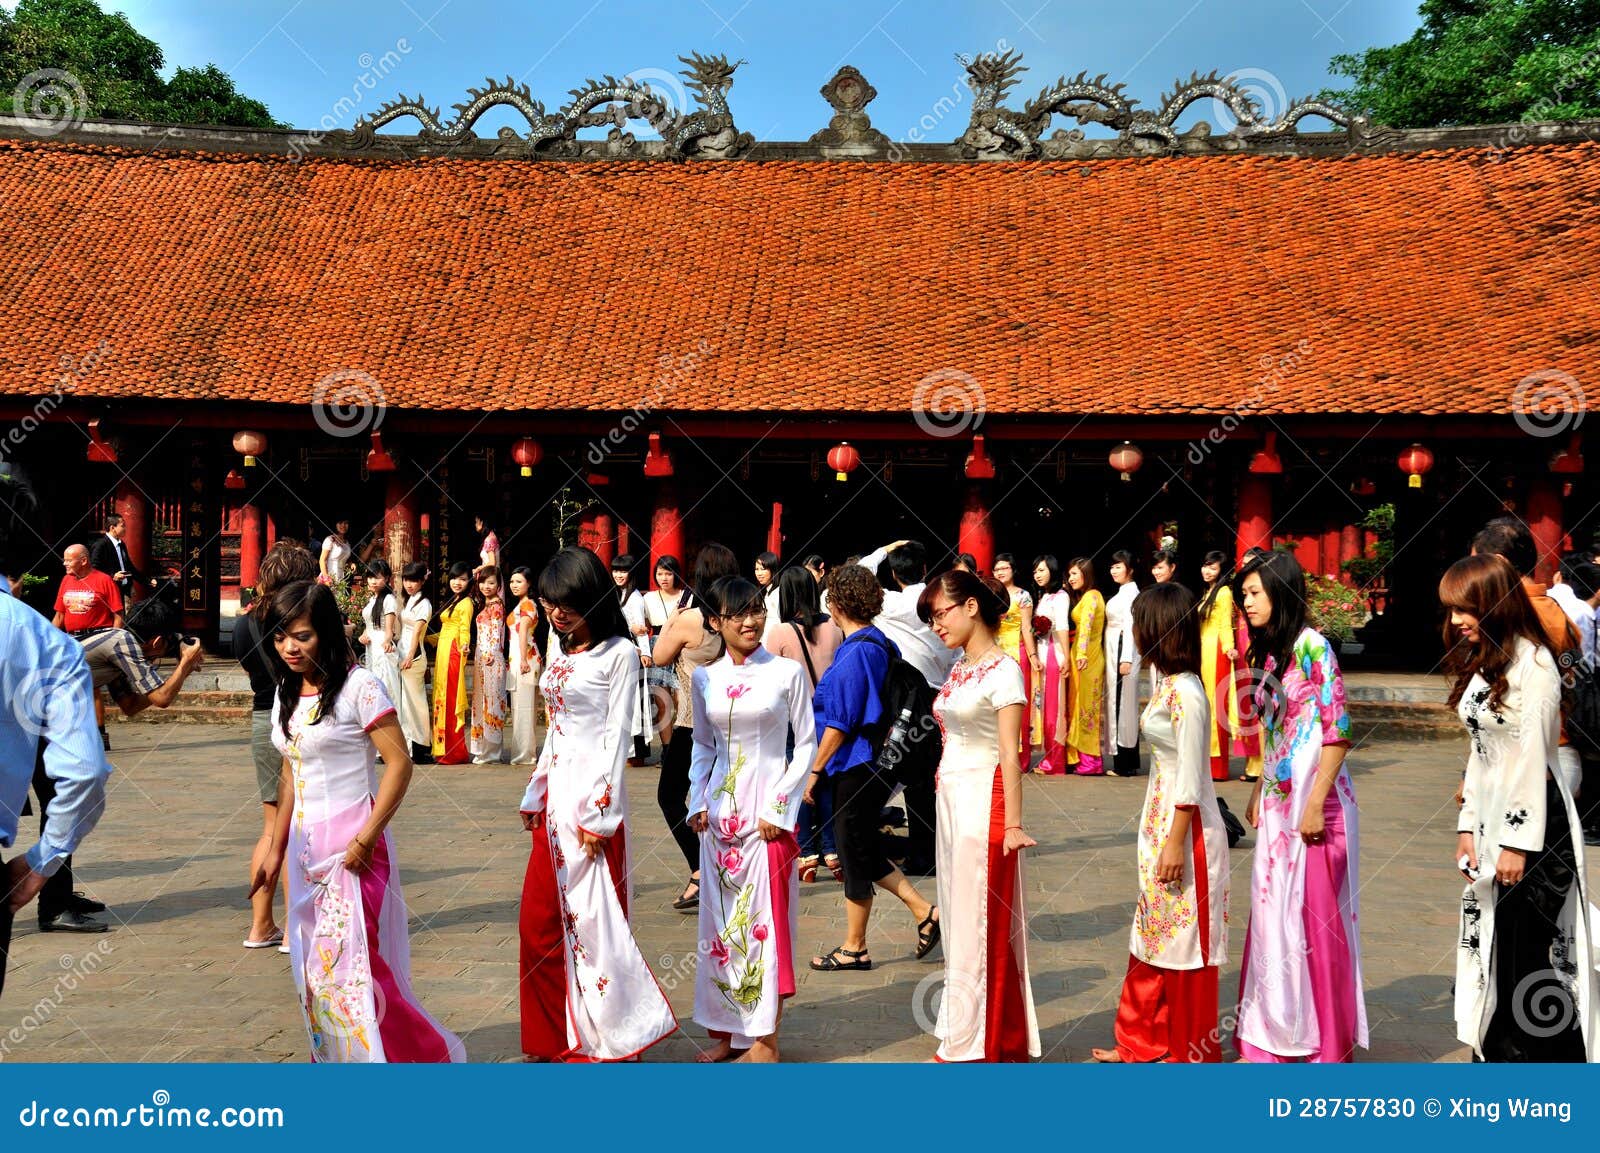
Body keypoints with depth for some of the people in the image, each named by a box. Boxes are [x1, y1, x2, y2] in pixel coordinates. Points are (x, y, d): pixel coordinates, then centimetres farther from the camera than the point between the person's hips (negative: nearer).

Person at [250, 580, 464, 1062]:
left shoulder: (358, 687, -12)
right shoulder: (287, 693, 10)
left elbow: (399, 763, -15)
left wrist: (365, 838, -20)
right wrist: (276, 849, 17)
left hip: (352, 849, -7)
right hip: (306, 850, 8)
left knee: (355, 965, -9)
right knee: (315, 969, 11)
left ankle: (430, 1056, 5)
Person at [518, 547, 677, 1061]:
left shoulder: (619, 653, -9)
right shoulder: (563, 653, 13)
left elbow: (618, 734, -12)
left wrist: (600, 812, -16)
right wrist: (536, 794, 16)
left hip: (594, 794, -8)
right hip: (558, 792, 8)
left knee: (594, 919, -2)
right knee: (539, 920, 10)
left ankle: (610, 1039, 12)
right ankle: (556, 1038, 23)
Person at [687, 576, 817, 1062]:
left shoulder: (787, 672, -5)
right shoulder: (705, 679, 6)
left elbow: (806, 745, -3)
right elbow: (703, 747, 14)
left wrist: (780, 807, -10)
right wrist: (698, 802, 1)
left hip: (768, 810, -4)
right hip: (720, 812, 4)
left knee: (766, 917, -2)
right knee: (719, 918, 8)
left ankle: (765, 1038, 8)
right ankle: (726, 1031, 20)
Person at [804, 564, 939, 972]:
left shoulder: (855, 653, -19)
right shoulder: (880, 643, 9)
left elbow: (839, 723, -19)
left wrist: (815, 771, -11)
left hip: (856, 766, -9)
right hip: (873, 761, 9)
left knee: (855, 853, 3)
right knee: (863, 850, 18)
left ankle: (854, 949, 16)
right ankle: (924, 911, 18)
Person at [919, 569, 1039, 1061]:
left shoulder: (1003, 670, -11)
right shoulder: (959, 669, 12)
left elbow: (1010, 755, -15)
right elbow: (954, 740, 10)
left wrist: (1013, 824, -19)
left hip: (983, 803, -8)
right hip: (951, 801, 8)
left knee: (981, 927, -1)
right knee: (958, 921, 13)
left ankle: (980, 1043, 10)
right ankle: (962, 1035, 23)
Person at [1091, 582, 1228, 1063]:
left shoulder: (1186, 692, -20)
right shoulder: (1166, 683, 7)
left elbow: (1191, 777, -20)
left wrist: (1175, 842, -18)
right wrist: (1160, 837, 16)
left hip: (1185, 827, -9)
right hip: (1160, 821, 9)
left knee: (1184, 937, 4)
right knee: (1154, 931, 16)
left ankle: (1191, 1049, 20)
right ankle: (1143, 1040, 28)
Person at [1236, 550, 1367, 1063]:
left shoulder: (1311, 645, -12)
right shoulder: (1270, 652, 11)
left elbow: (1337, 730, -15)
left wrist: (1316, 803, -18)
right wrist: (1258, 792, 17)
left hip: (1312, 799, -8)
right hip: (1277, 801, 8)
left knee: (1315, 915, 1)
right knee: (1274, 914, 11)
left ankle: (1323, 1038, 15)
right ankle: (1278, 1027, 24)